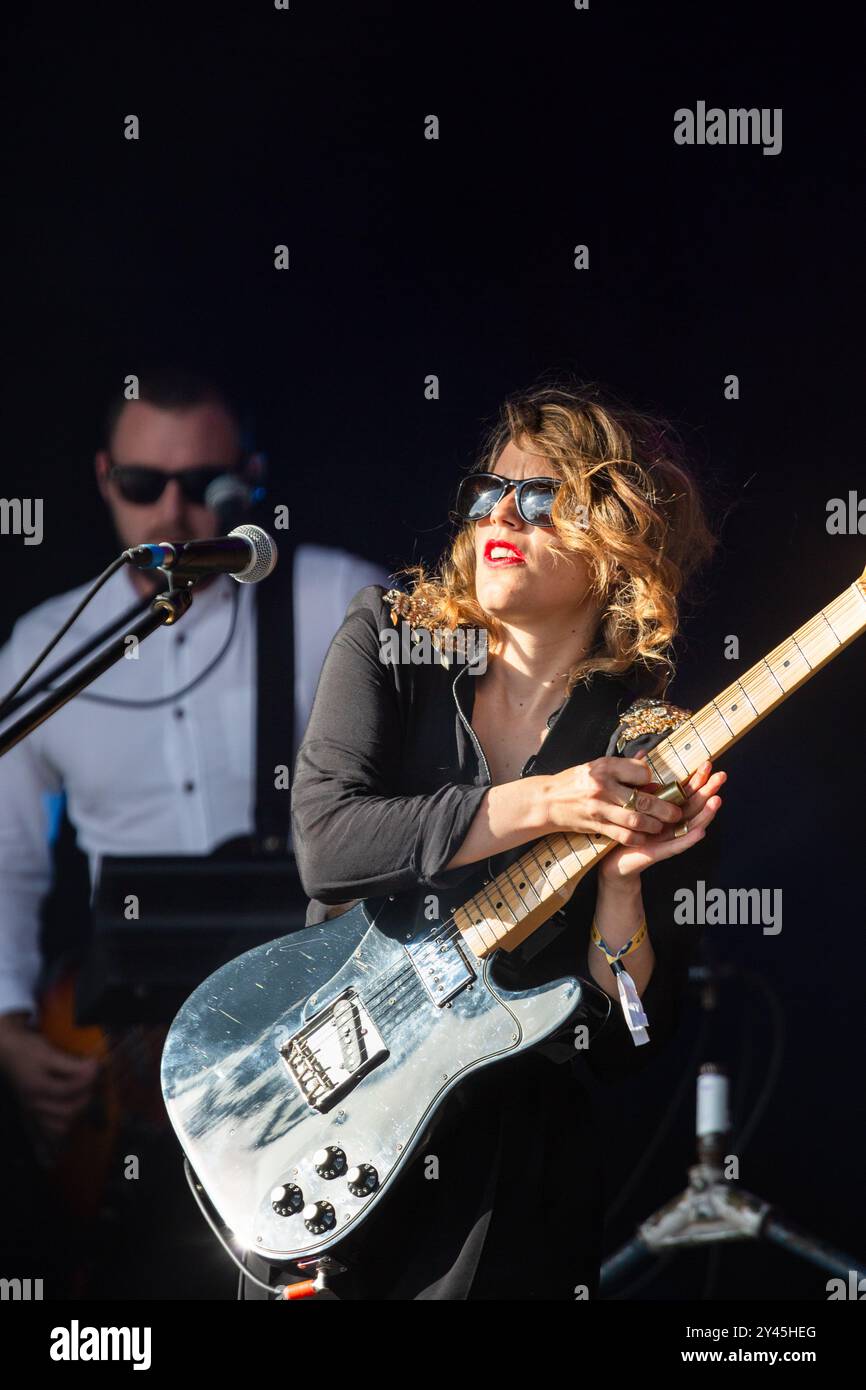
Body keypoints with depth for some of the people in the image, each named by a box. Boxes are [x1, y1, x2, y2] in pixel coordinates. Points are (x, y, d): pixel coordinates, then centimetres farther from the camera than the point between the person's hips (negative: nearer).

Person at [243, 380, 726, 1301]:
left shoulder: (651, 752, -5)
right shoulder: (389, 637, 1)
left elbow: (627, 1046, -6)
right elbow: (325, 841, -15)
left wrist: (619, 878, -22)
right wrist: (538, 804, -21)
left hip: (506, 1162, -1)